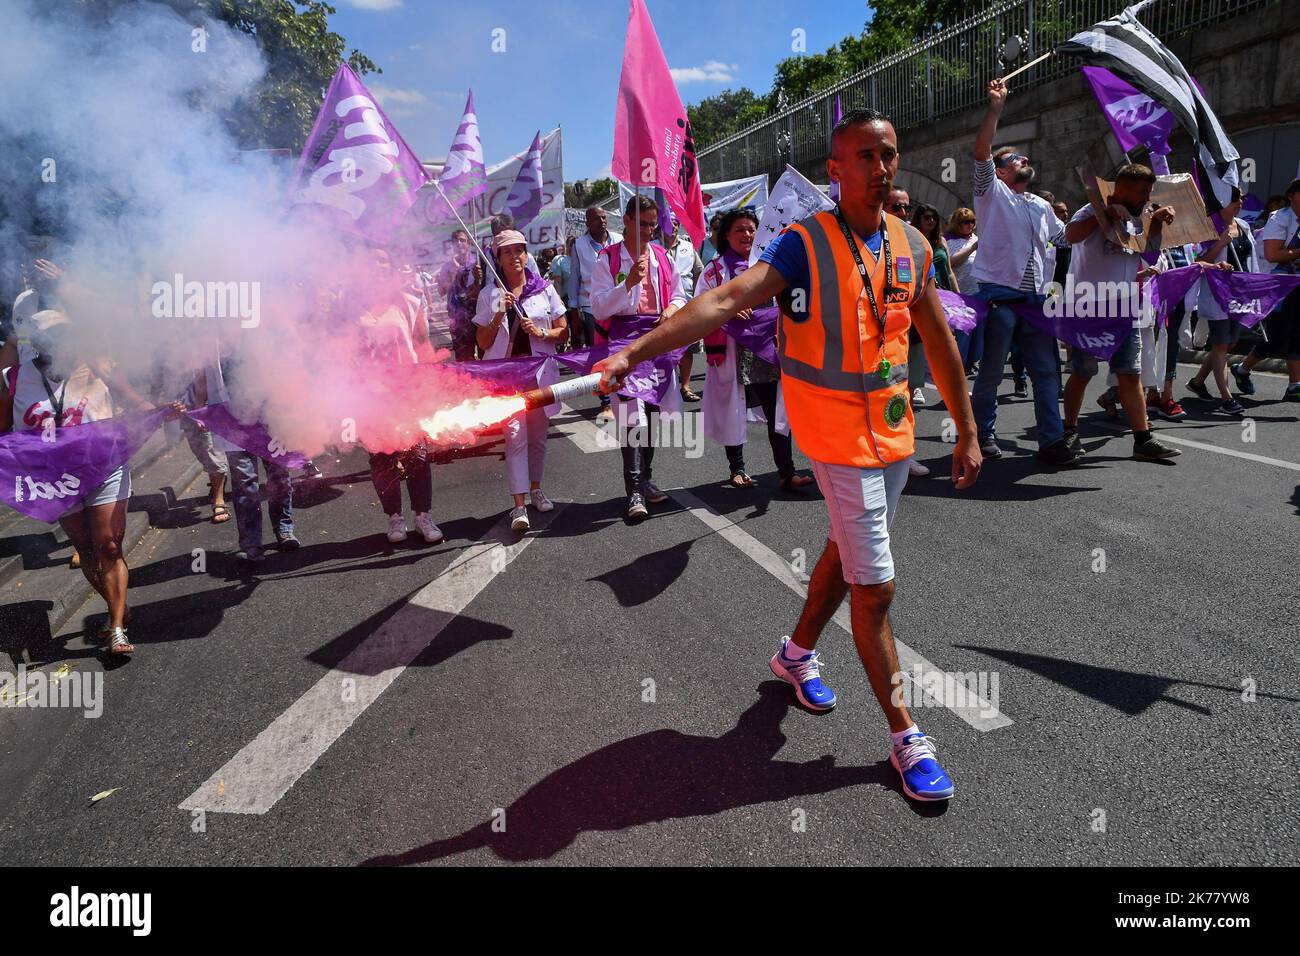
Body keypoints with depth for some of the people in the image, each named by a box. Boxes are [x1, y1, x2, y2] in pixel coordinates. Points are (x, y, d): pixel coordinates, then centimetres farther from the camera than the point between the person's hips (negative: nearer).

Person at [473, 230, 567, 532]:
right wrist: (499, 315, -13)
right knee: (515, 435, -10)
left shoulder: (544, 289, 5)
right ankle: (519, 505, -12)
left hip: (540, 370, 2)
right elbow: (483, 343, 1)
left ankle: (535, 489, 30)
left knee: (538, 435, 11)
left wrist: (541, 333, -12)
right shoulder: (490, 297, 3)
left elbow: (564, 333, 6)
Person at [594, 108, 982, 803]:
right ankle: (905, 736, 11)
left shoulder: (911, 245, 5)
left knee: (846, 549, 21)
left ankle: (797, 654, 46)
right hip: (839, 436, -6)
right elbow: (724, 301, -26)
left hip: (895, 432, 7)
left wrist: (966, 430, 13)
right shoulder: (806, 244, -13)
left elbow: (939, 341, 12)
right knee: (874, 587, -3)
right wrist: (632, 353, -37)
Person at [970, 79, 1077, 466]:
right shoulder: (992, 193, 2)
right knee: (991, 372, 1)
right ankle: (983, 434, 14)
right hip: (999, 297, -6)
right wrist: (995, 107, -17)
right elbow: (981, 151, -12)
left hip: (1034, 297, 6)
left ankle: (1052, 440, 6)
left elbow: (1065, 237, 35)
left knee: (1047, 370, 2)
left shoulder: (1042, 207, 23)